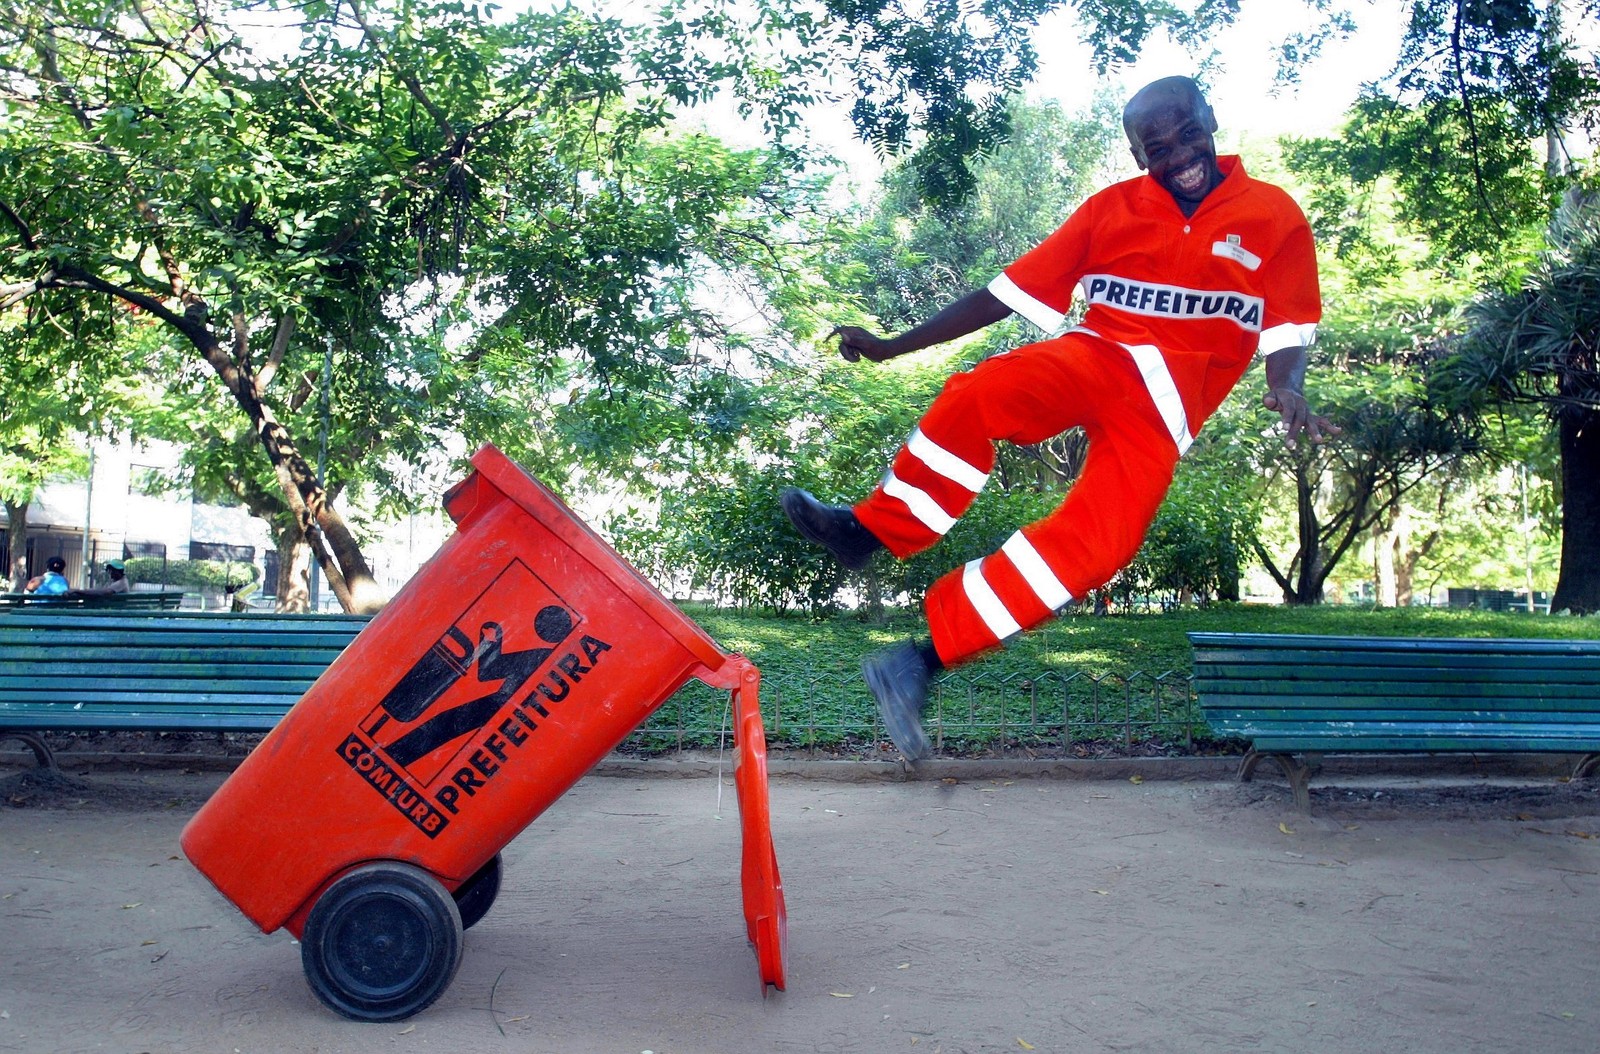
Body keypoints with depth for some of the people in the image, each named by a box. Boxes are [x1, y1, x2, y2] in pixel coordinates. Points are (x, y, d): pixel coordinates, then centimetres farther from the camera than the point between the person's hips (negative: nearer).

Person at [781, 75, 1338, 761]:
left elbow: (1287, 328, 4)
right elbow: (1012, 289, 10)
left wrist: (1287, 390, -21)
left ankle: (929, 653, -24)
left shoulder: (1275, 216, 6)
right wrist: (893, 346, 6)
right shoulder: (1112, 208, 11)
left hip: (1168, 400, -1)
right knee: (976, 395, -34)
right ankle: (872, 530, -18)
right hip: (1094, 353, 1)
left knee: (1098, 543, -27)